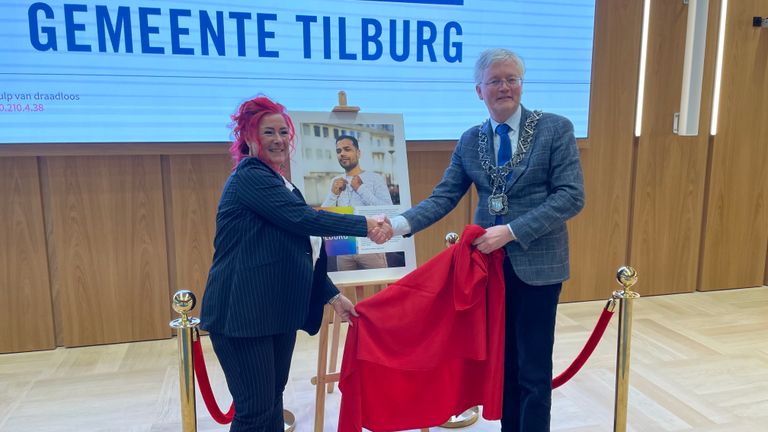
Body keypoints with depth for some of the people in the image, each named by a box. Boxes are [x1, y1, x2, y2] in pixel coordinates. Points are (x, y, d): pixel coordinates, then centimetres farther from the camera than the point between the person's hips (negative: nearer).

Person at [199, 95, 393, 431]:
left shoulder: (282, 186, 16)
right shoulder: (249, 176, -11)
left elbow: (302, 252, 16)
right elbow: (304, 218, -22)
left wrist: (333, 297, 10)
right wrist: (366, 226, -15)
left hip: (279, 312, 9)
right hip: (242, 314, -9)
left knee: (273, 401, 16)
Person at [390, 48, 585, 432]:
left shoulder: (555, 128, -6)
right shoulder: (470, 140, 5)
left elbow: (571, 197, -13)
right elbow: (444, 197, -1)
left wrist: (511, 231, -22)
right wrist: (400, 224, -18)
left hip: (536, 263, -3)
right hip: (489, 262, 4)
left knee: (533, 367, 6)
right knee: (503, 360, 16)